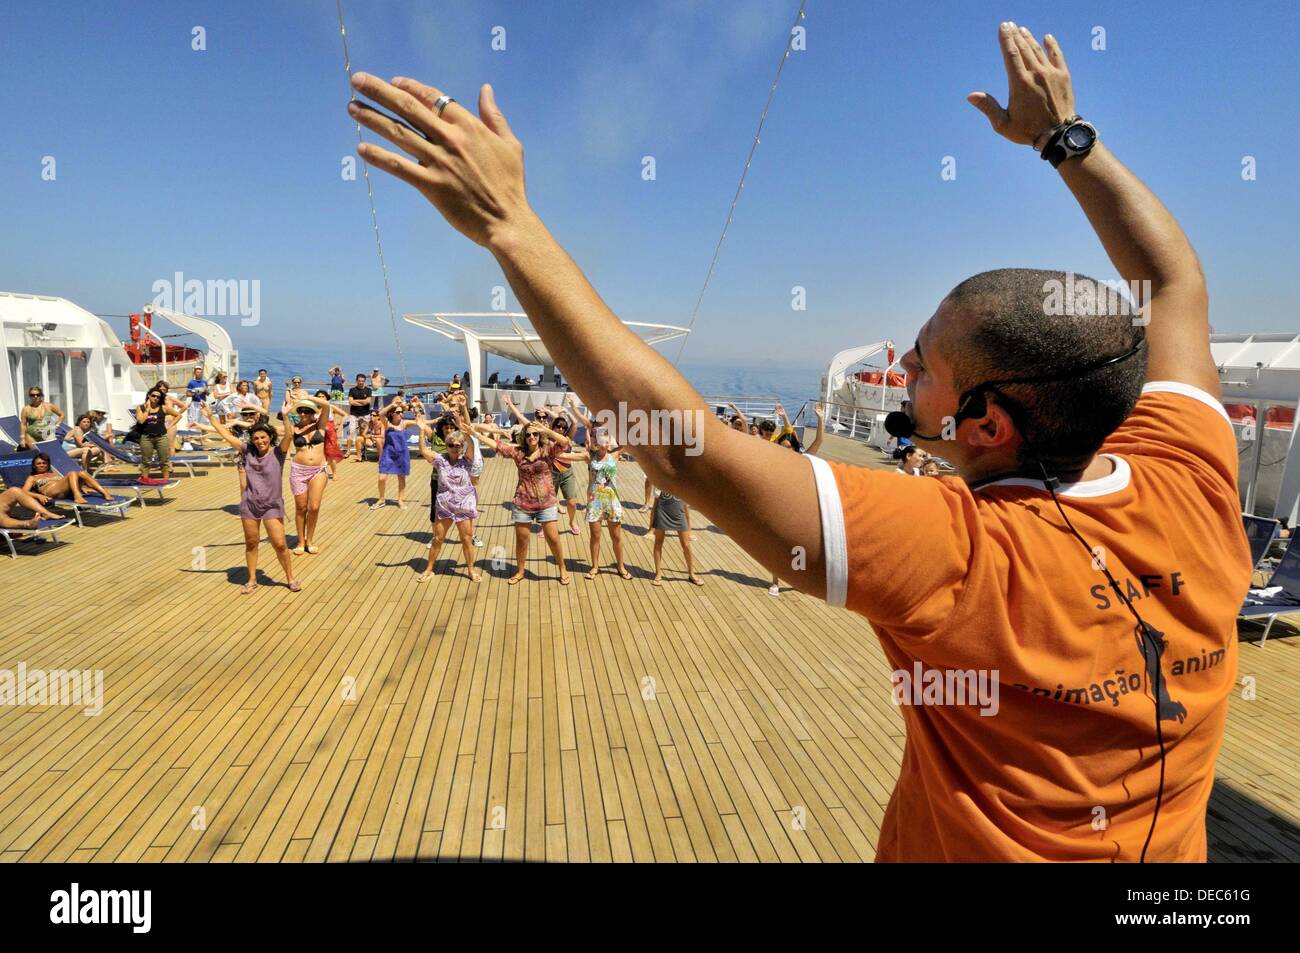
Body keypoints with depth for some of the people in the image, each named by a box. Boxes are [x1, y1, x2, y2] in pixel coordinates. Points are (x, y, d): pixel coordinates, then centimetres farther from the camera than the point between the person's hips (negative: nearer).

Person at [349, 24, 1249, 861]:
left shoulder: (956, 555, -36)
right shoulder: (1189, 484, -18)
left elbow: (678, 442, -40)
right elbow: (1177, 280, 0)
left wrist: (507, 220, -36)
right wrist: (1064, 134, 7)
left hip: (968, 846, -6)